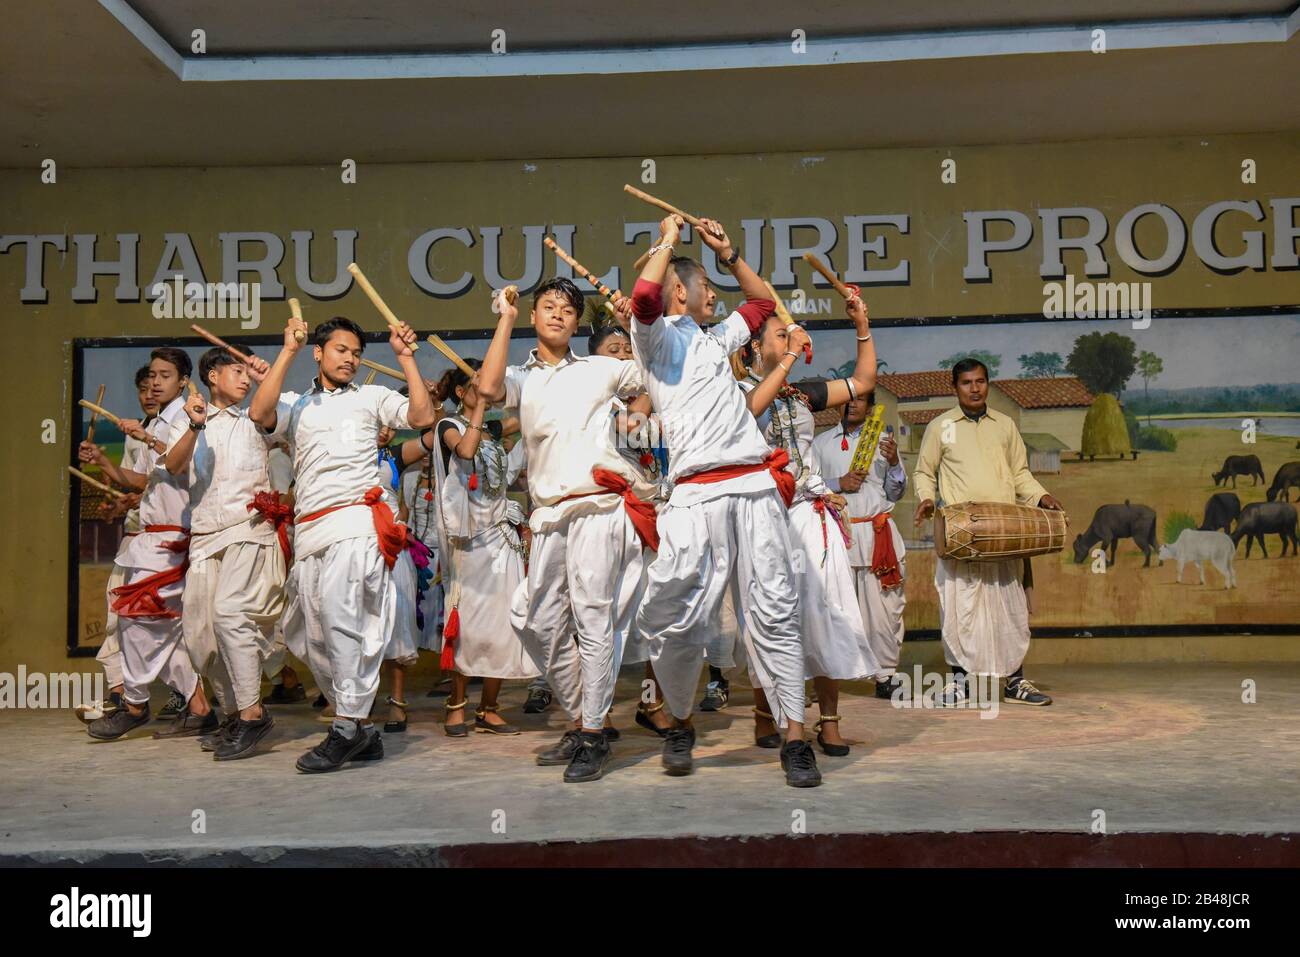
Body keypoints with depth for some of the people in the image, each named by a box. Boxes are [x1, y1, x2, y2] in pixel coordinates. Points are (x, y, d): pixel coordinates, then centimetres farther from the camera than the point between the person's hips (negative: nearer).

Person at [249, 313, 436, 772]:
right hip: (309, 529, 5)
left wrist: (405, 356, 1)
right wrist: (288, 351, 0)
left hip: (355, 521, -4)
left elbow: (422, 416, 1)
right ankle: (364, 731, 15)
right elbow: (259, 413, 0)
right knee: (315, 641, 5)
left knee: (339, 614, -23)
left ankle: (347, 728, -19)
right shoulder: (295, 404, 22)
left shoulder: (371, 397, 16)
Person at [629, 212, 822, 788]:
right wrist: (668, 239, 2)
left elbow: (762, 302, 43)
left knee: (774, 613, -1)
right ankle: (681, 725, 18)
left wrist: (727, 253, 32)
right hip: (698, 497, -5)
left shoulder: (715, 340, 29)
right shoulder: (656, 338, 9)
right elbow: (644, 297, -13)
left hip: (757, 489, 6)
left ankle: (794, 738, 1)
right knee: (674, 621, -5)